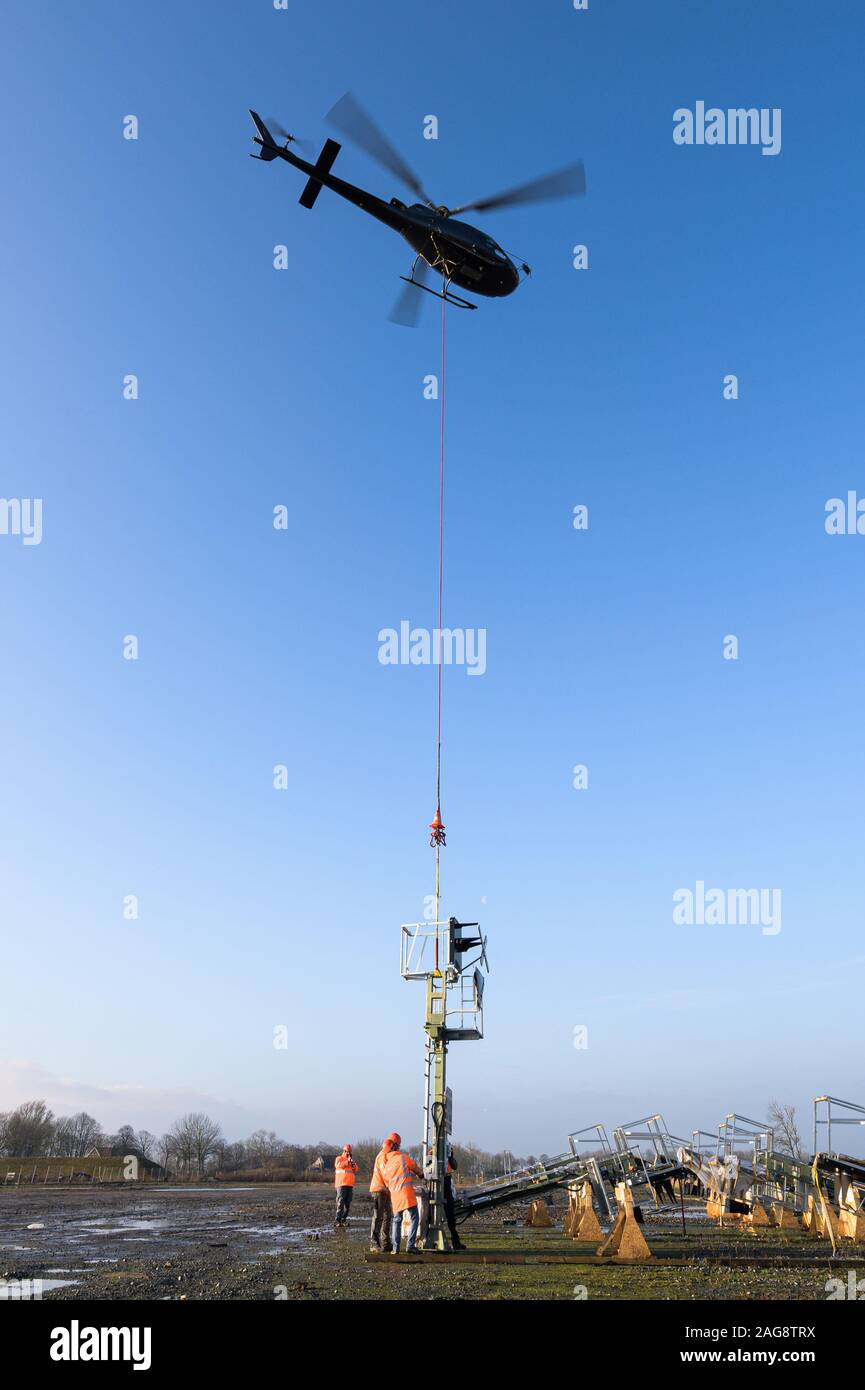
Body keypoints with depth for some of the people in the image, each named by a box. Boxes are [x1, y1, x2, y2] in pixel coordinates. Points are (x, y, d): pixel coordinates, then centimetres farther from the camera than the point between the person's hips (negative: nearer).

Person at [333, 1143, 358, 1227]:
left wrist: (353, 1163, -3)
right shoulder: (339, 1158, 7)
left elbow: (356, 1170, 15)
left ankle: (344, 1219, 10)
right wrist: (347, 1161, -19)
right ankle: (338, 1220, -11)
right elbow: (338, 1165, -15)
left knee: (348, 1204, 4)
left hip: (350, 1185, 6)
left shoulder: (351, 1160, 23)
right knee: (340, 1202, -12)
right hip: (341, 1184, -6)